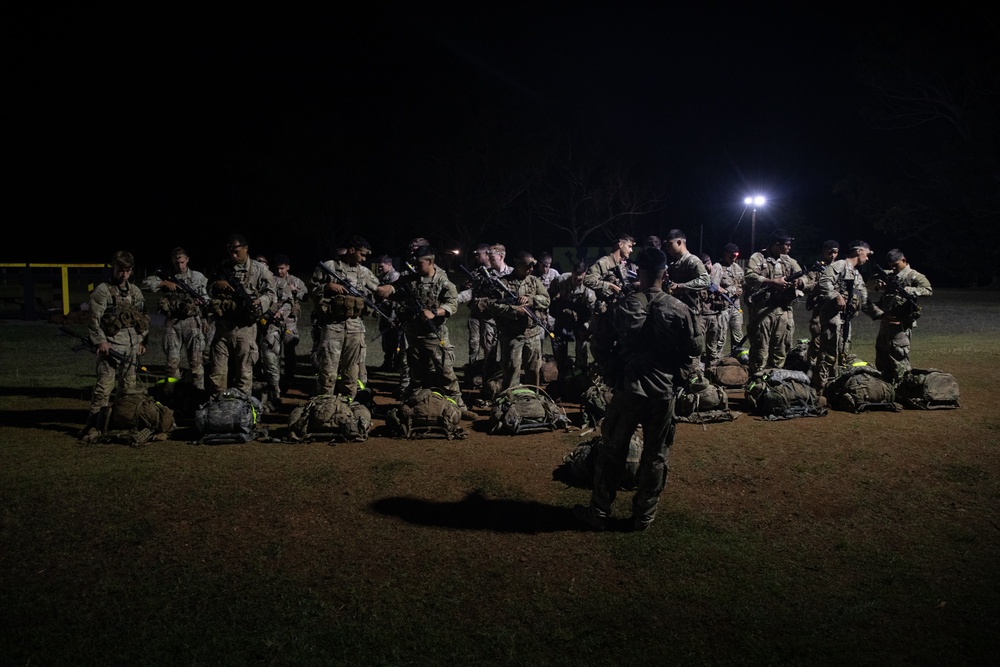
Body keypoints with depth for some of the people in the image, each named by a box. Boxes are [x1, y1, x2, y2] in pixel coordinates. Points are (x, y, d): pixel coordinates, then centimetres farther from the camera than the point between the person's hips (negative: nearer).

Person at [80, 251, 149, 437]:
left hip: (132, 346, 5)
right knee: (105, 384, -9)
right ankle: (93, 423, -4)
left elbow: (144, 318, 19)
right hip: (111, 345, -5)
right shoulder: (103, 290, -3)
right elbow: (95, 318, -8)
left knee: (129, 386, 10)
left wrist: (142, 341, 13)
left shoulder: (135, 291, 14)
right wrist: (100, 341, -14)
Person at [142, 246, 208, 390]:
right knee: (172, 361, 4)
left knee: (196, 361, -3)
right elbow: (146, 283, 2)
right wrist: (165, 283, -7)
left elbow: (206, 300, 8)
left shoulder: (198, 277, 8)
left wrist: (205, 319, 0)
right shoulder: (166, 276, 10)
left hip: (192, 321, -1)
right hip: (172, 323, 2)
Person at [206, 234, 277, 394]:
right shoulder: (223, 267, 13)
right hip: (222, 325, 4)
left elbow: (271, 293, 0)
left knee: (244, 371, 2)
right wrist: (217, 285, -1)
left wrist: (260, 301, -21)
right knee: (217, 372, 5)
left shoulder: (259, 269, 1)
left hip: (244, 328, -4)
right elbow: (209, 289, 22)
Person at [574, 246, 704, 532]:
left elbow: (600, 347, -3)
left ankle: (598, 513, 18)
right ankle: (644, 514, 20)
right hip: (663, 391, 1)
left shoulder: (624, 308, -8)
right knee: (655, 455, 13)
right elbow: (697, 348, 2)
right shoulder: (679, 309, -6)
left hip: (628, 388, 0)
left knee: (612, 451, 11)